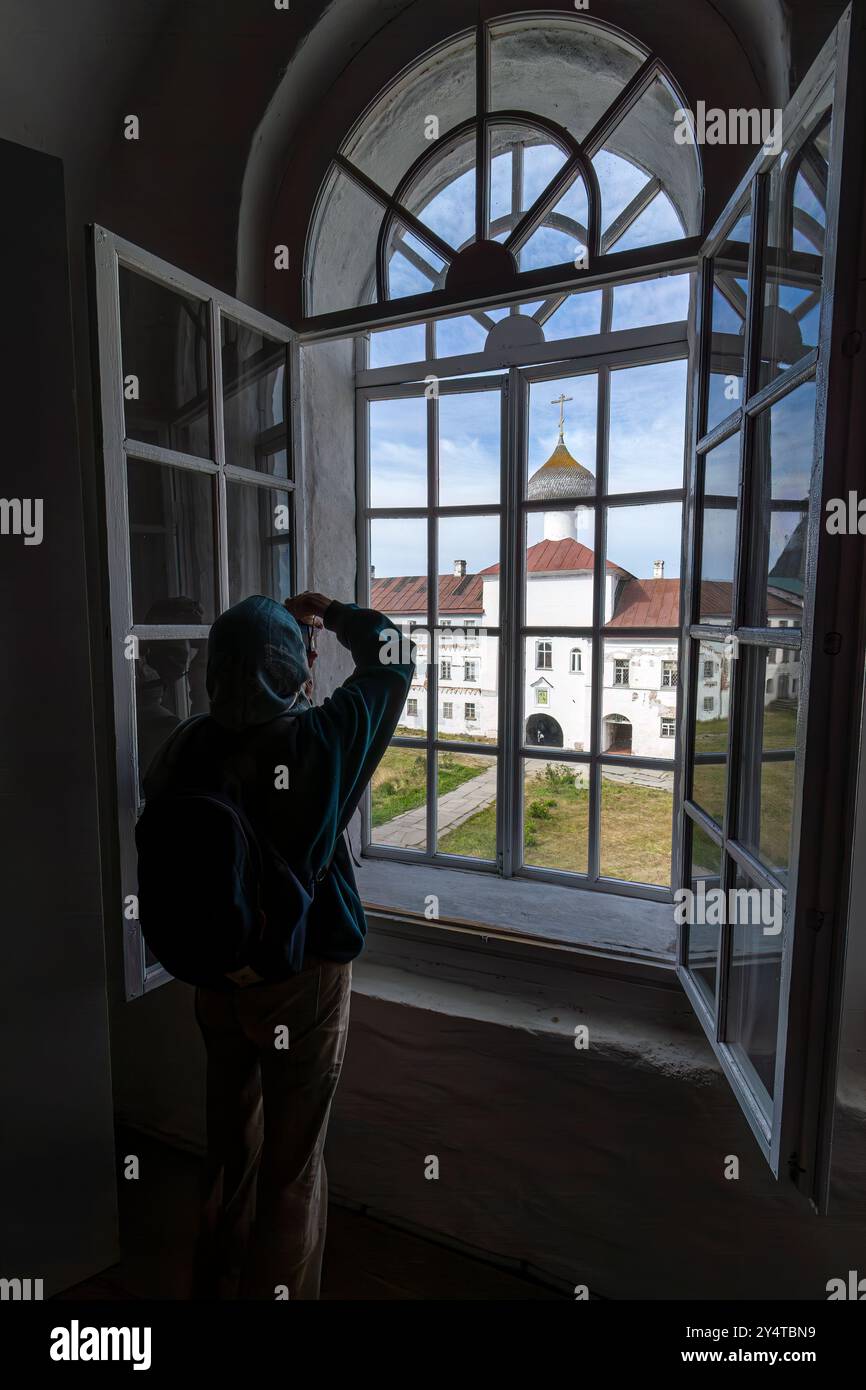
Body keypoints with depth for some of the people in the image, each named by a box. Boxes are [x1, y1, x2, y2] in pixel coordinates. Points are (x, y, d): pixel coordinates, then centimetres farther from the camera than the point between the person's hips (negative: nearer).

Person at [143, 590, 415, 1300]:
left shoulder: (189, 748, -11)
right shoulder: (319, 740, -21)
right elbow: (392, 658, -6)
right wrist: (332, 612, 8)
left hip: (216, 974, 5)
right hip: (303, 975, -5)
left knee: (231, 1141, 26)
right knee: (291, 1161, 15)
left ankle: (219, 1281, 48)